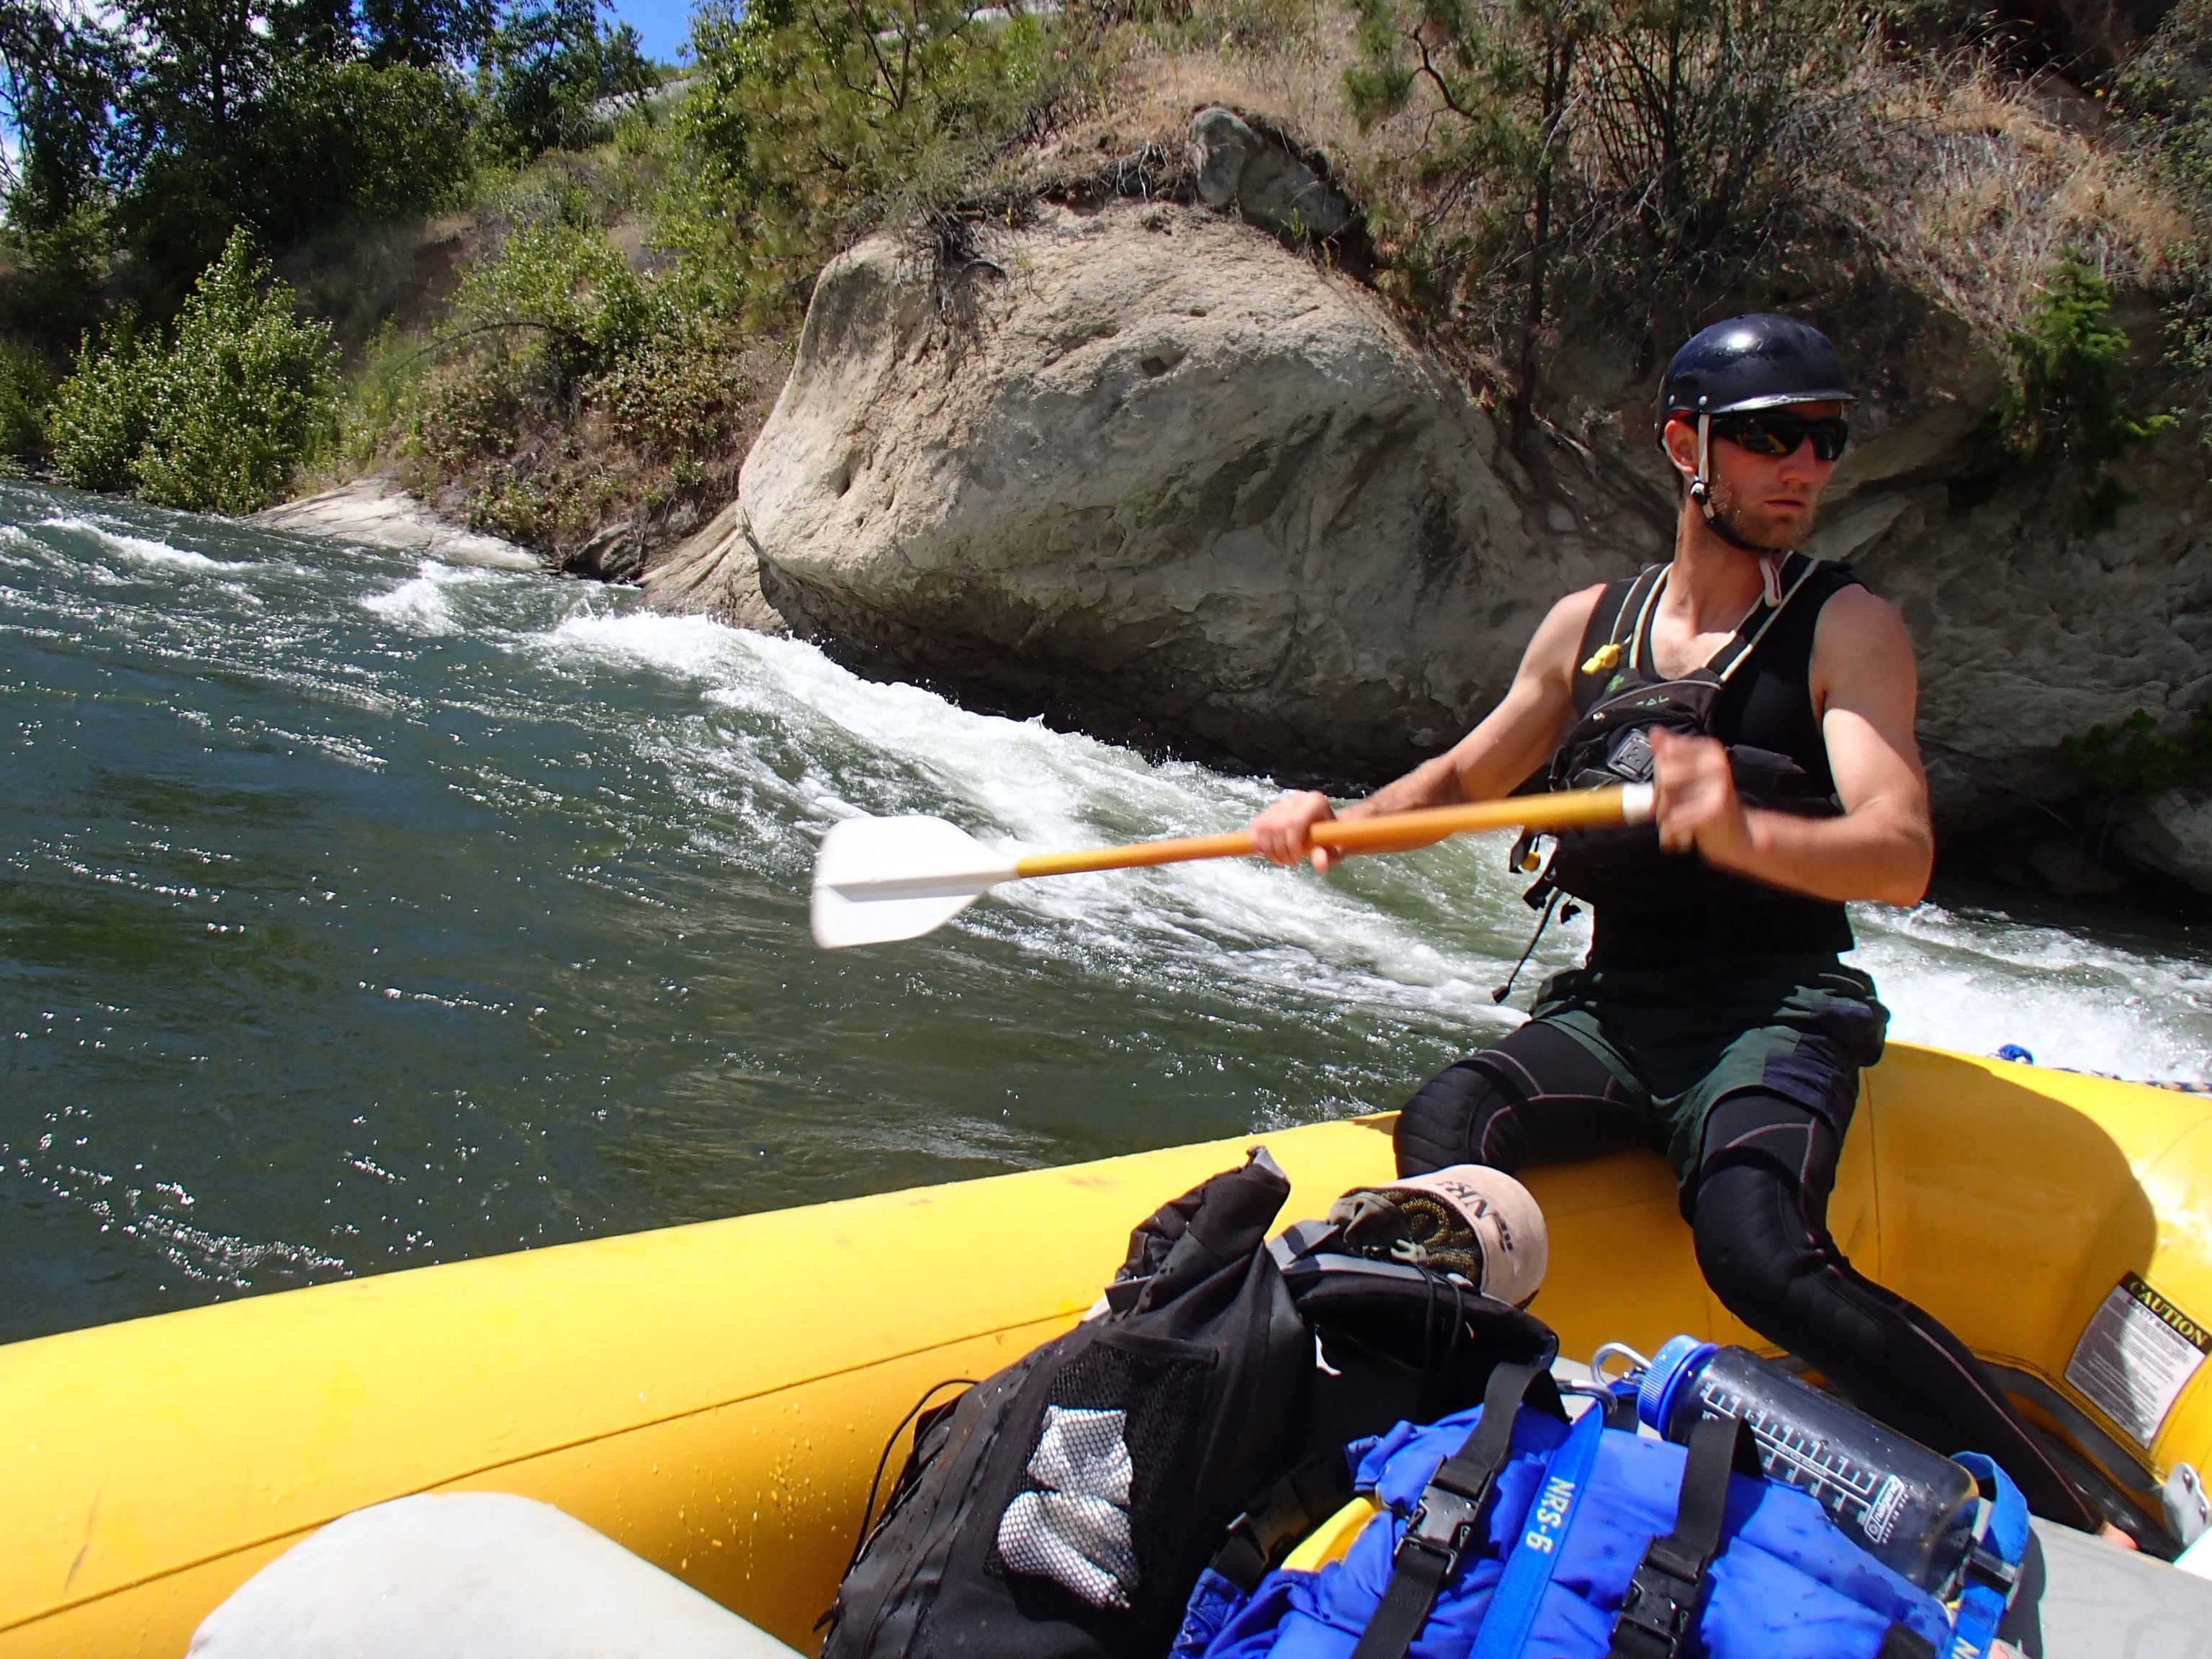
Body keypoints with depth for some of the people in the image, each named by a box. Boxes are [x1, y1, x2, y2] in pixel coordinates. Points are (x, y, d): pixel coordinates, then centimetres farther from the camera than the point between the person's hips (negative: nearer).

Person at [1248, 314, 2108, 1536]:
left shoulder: (1844, 628, -1)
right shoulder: (1590, 624, 12)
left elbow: (1902, 857, -16)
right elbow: (1469, 776, 22)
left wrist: (1746, 834, -38)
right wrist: (1339, 819, 1)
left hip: (1774, 1013, -3)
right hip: (1612, 1010, 4)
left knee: (1762, 1256, -30)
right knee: (1443, 1129, -27)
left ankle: (2072, 1528, -17)